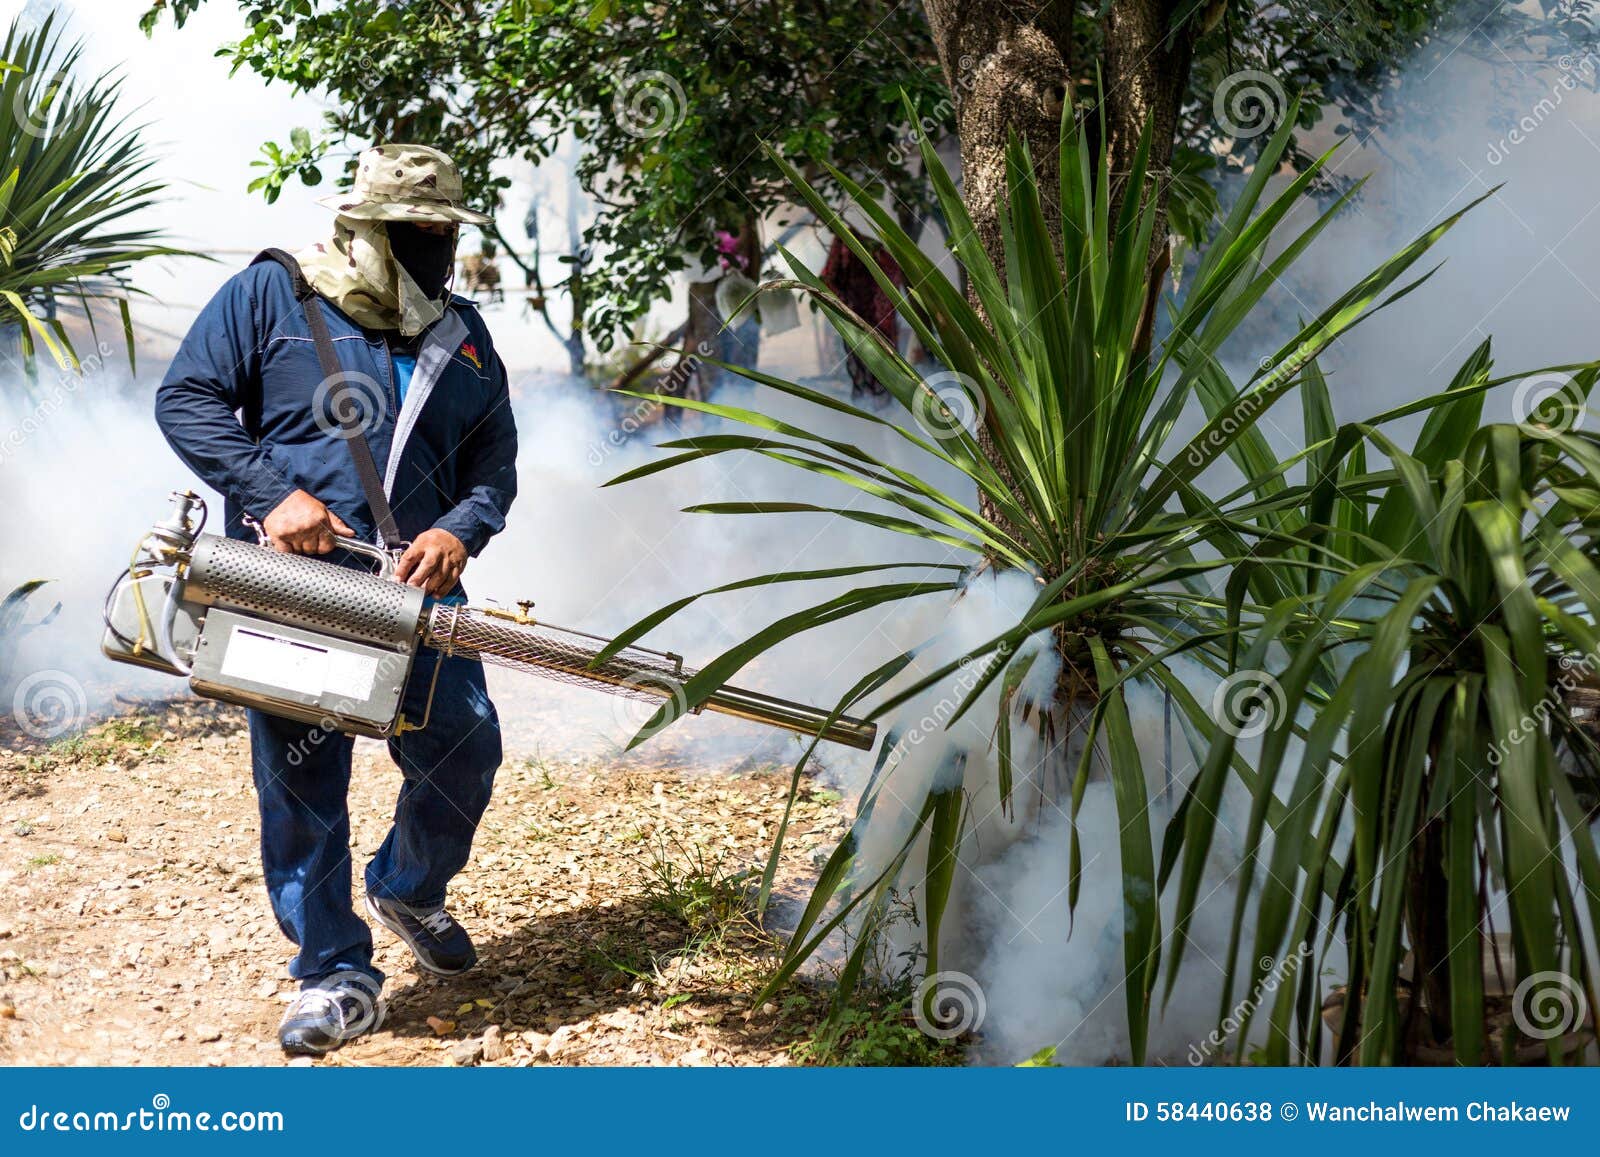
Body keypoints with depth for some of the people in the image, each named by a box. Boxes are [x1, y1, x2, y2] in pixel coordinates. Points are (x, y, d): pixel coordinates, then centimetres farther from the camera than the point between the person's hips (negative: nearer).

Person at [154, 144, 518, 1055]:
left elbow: (495, 463, 12)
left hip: (416, 589, 4)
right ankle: (337, 974, 10)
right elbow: (187, 399, -5)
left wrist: (460, 532, -10)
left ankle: (409, 890, 29)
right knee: (301, 781, -1)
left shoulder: (462, 332, 12)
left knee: (464, 749, -1)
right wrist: (274, 494, -15)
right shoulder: (271, 295, 0)